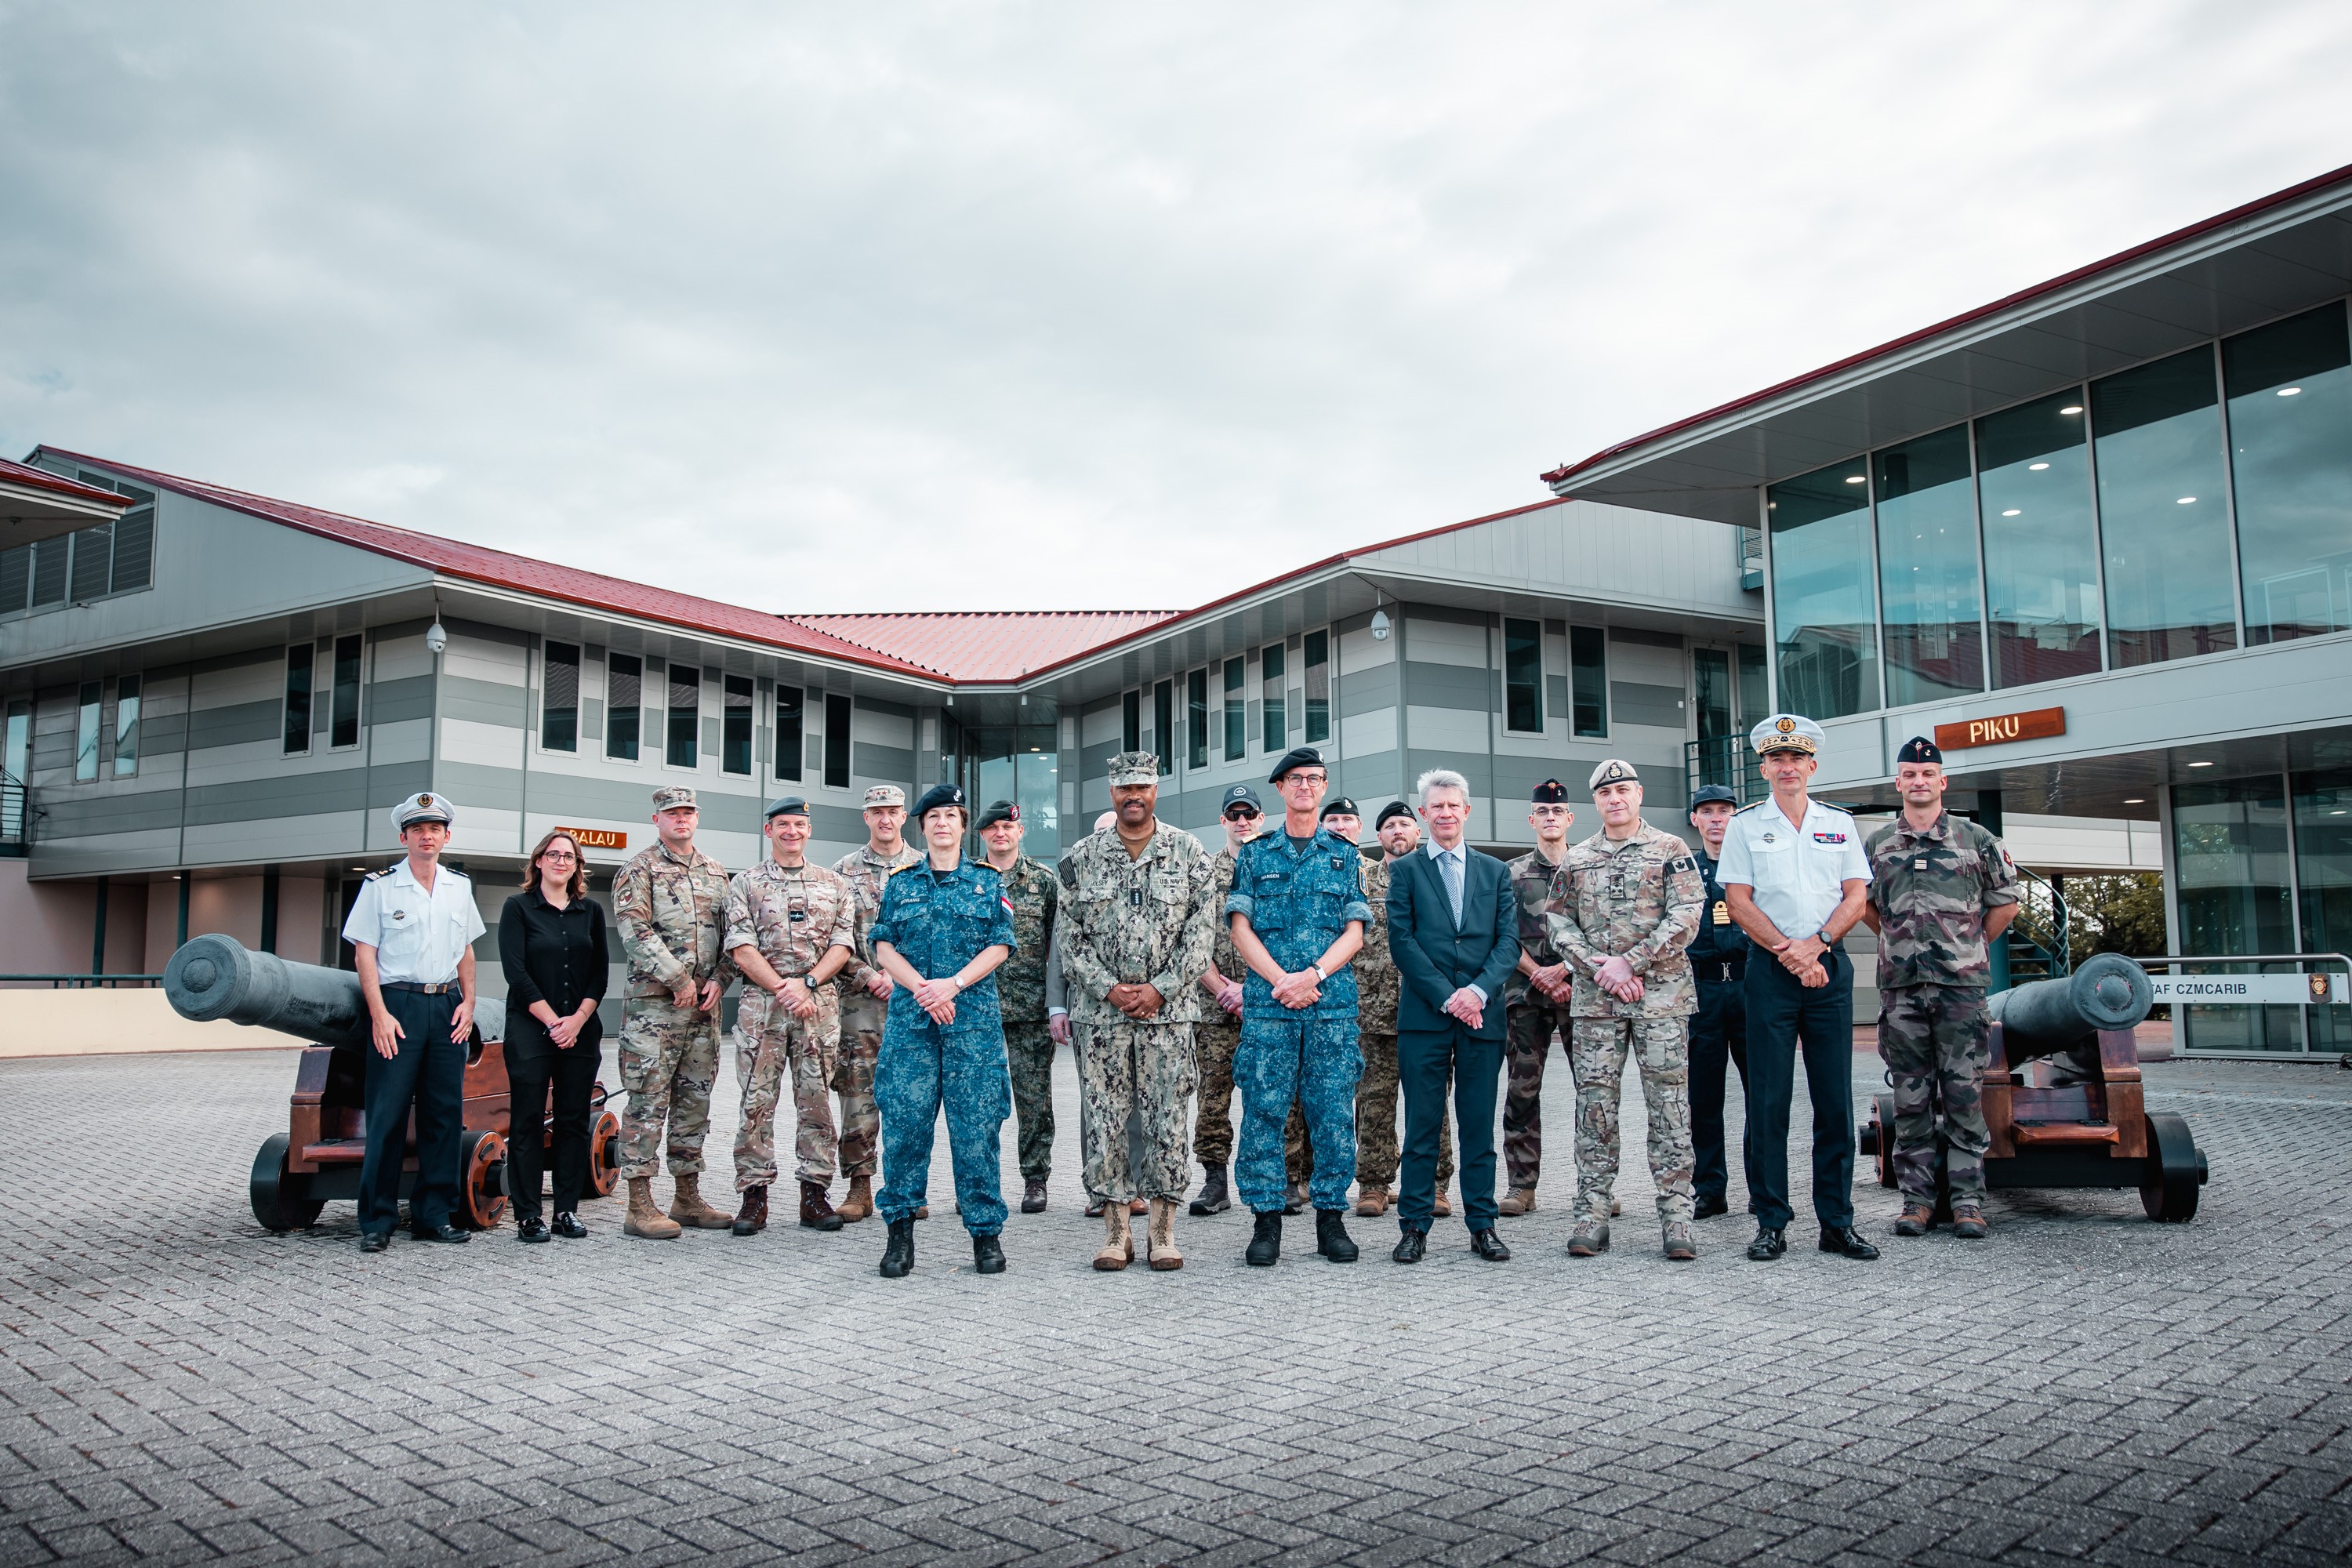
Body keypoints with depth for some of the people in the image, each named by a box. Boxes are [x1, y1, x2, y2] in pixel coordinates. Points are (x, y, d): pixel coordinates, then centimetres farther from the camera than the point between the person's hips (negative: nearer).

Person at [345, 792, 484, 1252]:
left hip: (447, 1008, 4)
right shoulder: (380, 886, 1)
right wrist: (379, 1014, -11)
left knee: (443, 1114, 5)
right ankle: (377, 1222, 2)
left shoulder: (460, 887, 13)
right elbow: (365, 954, -2)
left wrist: (468, 1002, 5)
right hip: (397, 1004, -4)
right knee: (388, 1114, -5)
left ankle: (434, 1215, 12)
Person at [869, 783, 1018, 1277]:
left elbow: (999, 946, 2)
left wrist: (952, 985, -11)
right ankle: (900, 1230, 8)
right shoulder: (900, 882, 13)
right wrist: (922, 989, -10)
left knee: (976, 1123, -2)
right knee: (904, 1121, -3)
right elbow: (884, 947, 6)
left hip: (974, 1016, -1)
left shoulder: (988, 882, 10)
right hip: (910, 1016, 1)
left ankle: (986, 1231, 6)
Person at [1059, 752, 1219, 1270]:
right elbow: (1071, 936, 4)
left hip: (1168, 1009, -1)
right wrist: (1108, 989, -8)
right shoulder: (1081, 858, 5)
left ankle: (1163, 1231, 11)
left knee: (1167, 1121, 1)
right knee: (1106, 1120, 3)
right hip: (1101, 1011, 1)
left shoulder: (1189, 854, 3)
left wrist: (1160, 989, -9)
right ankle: (1115, 1230, 12)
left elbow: (1200, 933, -1)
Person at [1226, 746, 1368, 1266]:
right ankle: (1266, 1221, 6)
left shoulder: (1345, 855, 13)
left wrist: (1313, 974, -10)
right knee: (1263, 1111, -2)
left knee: (1334, 1112, 1)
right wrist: (1281, 980, -9)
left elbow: (1355, 931, 6)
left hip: (1333, 1002, 1)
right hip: (1267, 1001, -1)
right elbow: (1241, 928, 4)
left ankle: (1331, 1218, 10)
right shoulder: (1254, 854, 11)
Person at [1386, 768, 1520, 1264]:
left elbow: (1509, 940, 6)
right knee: (1422, 1124, 1)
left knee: (1479, 1125, 6)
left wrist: (1479, 990, -11)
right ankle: (1414, 1226, 8)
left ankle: (1482, 1226, 14)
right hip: (1423, 1016, -2)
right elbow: (1401, 942, -2)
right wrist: (1446, 996, -11)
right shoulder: (1405, 870, 7)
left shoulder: (1495, 871, 14)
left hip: (1482, 1014, 2)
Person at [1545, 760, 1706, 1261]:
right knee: (1595, 1102, 2)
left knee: (1669, 1102, -2)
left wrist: (1629, 961, -13)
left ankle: (1675, 1215, 3)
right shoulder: (1576, 860, 13)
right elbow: (1558, 921, 8)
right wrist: (1599, 968, -7)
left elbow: (1686, 917, -6)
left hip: (1662, 995, -2)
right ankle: (1593, 1212, 8)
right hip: (1594, 999, 3)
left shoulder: (1671, 851, 3)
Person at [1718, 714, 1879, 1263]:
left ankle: (1837, 1222, 9)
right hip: (1770, 970, -2)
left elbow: (1856, 896, 6)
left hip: (1829, 968, 2)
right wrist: (1788, 953, -11)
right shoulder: (1745, 825, 6)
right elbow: (1739, 902, -1)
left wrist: (1816, 943, -10)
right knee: (1769, 1099, -2)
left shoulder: (1839, 824, 13)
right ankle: (1771, 1223, 4)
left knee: (1835, 1098, 2)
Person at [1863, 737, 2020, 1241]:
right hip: (1900, 987, 2)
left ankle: (1967, 1201, 5)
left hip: (1962, 986, -1)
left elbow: (2005, 904, 12)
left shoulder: (1977, 840, 5)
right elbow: (1863, 903, 21)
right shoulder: (1877, 844, 9)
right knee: (1911, 1098, 5)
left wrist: (1969, 947, 9)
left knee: (1964, 1095, -1)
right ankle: (1917, 1197, 11)